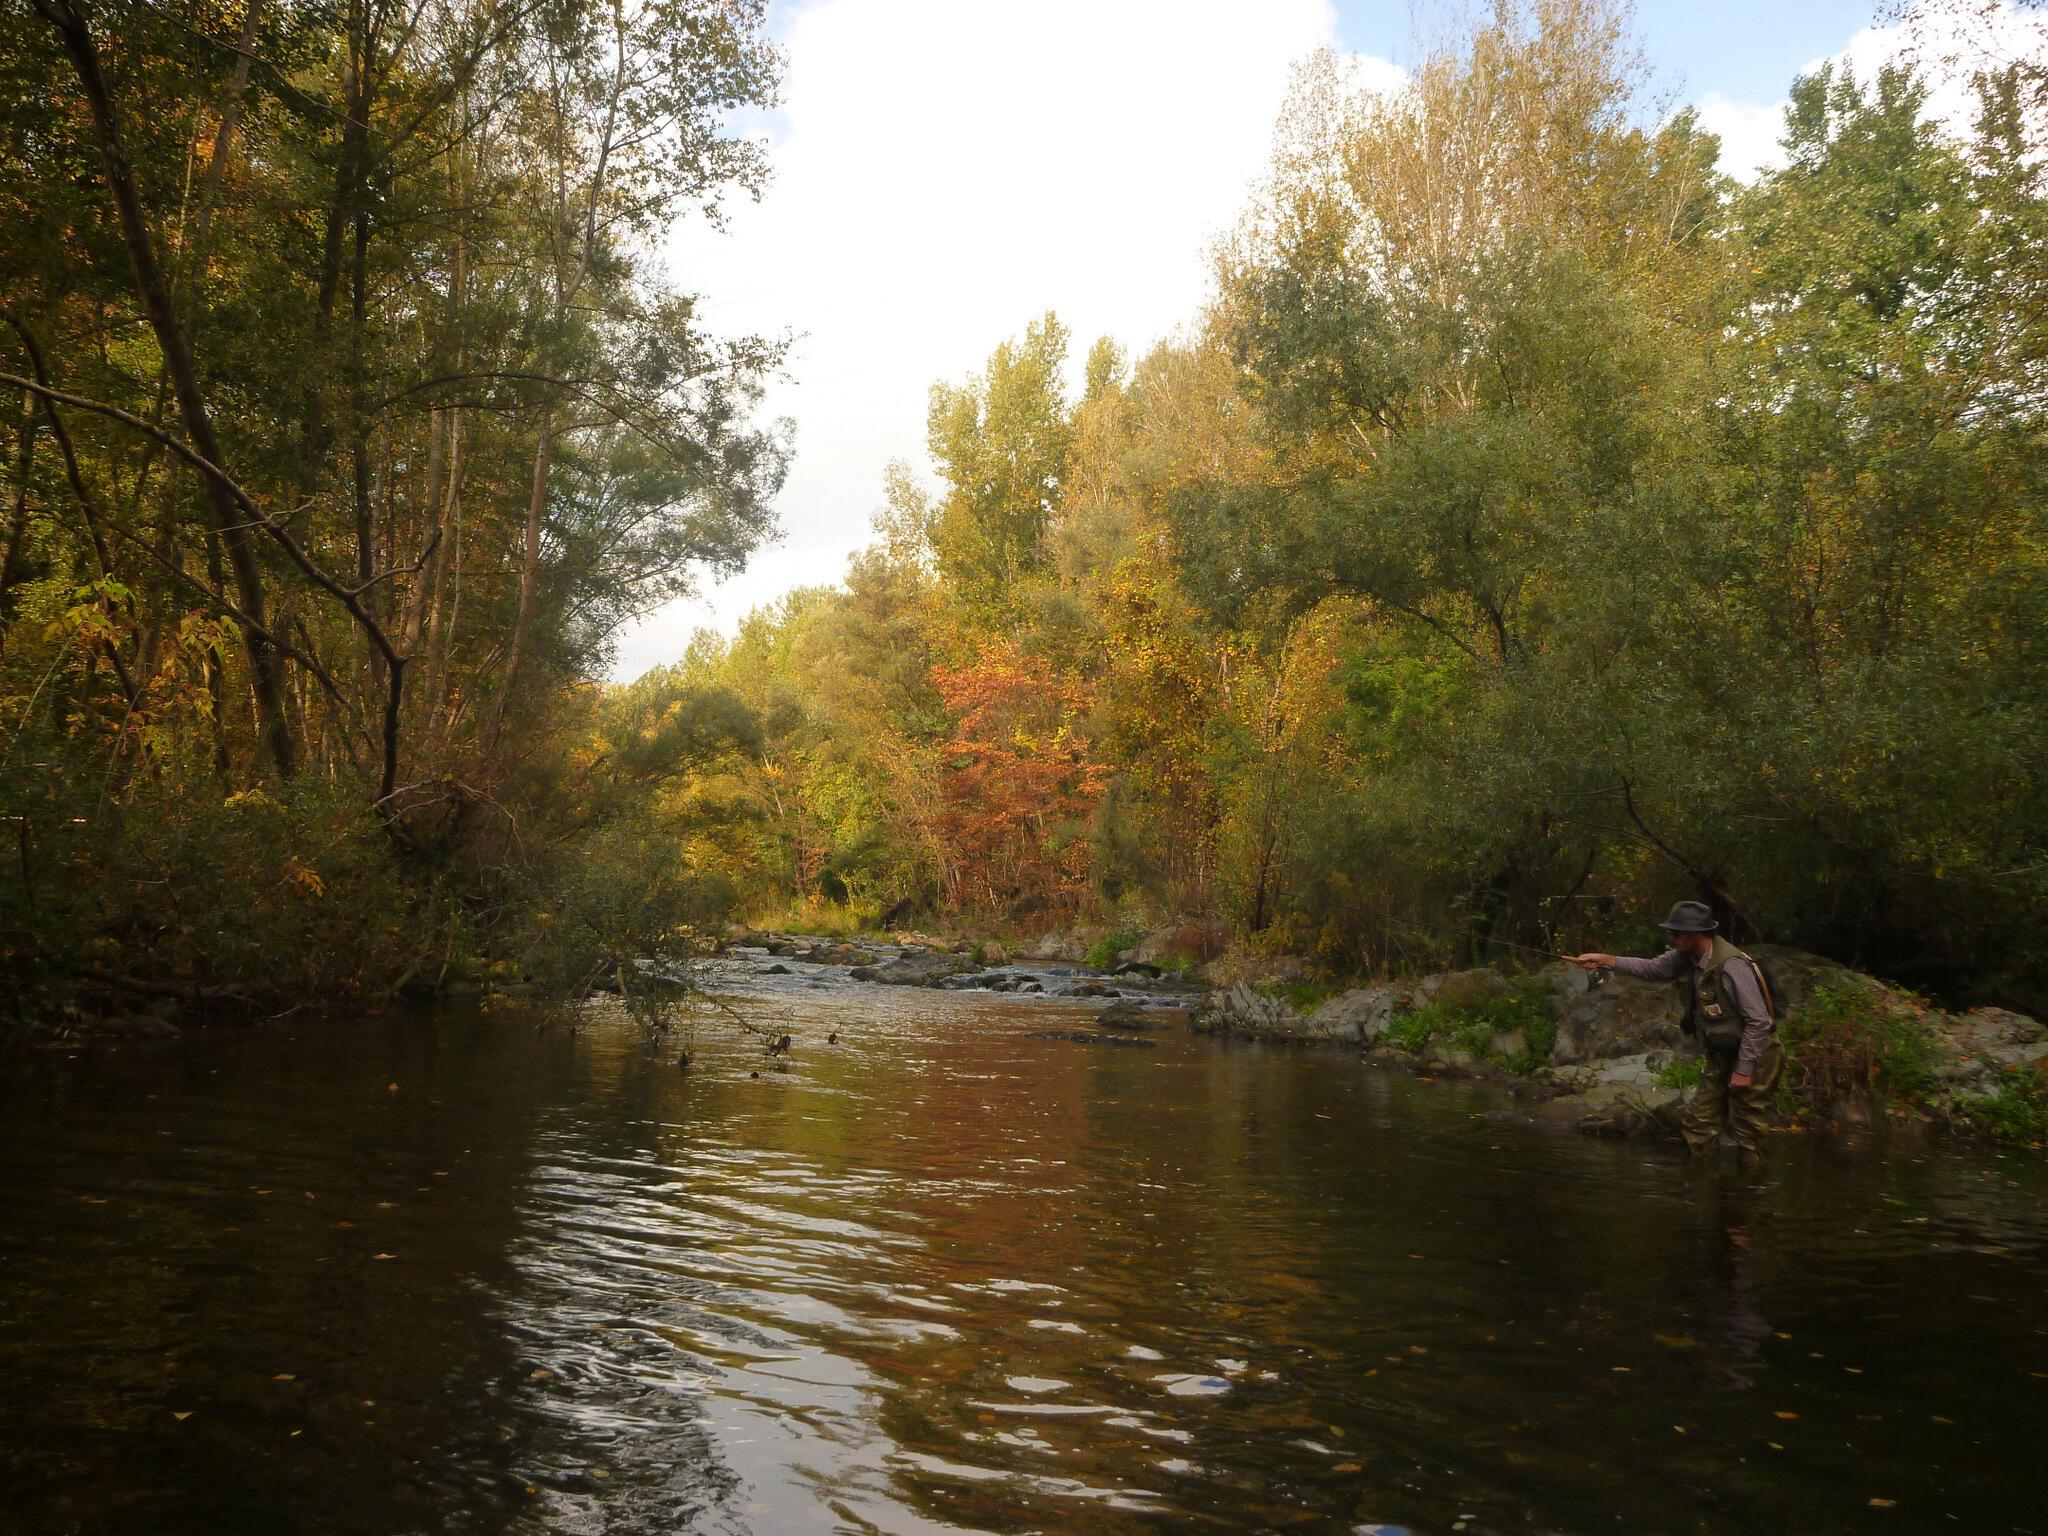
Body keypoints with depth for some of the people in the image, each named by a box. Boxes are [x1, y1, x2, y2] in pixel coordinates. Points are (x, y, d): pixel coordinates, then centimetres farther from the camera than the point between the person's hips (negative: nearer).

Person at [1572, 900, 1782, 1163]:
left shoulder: (1731, 965, -27)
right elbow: (1651, 969, 14)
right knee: (1699, 1122, 11)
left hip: (1752, 1057, -9)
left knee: (1746, 1131, -1)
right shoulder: (1686, 957, -2)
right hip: (1720, 1057, 9)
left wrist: (1744, 1070, -22)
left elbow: (1758, 1021, -25)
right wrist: (1604, 960, 4)